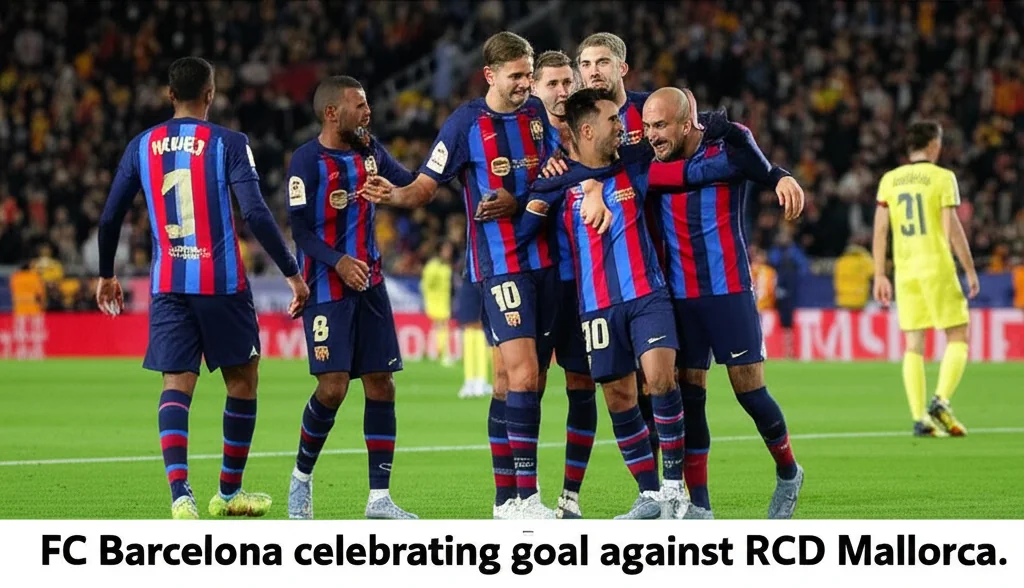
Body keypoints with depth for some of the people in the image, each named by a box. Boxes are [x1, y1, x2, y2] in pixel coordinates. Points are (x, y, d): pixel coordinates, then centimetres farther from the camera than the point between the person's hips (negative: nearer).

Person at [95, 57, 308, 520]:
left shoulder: (142, 146, 7)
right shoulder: (228, 143, -5)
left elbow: (110, 217, 9)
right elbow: (255, 213, -14)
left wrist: (105, 274, 25)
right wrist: (292, 273, -10)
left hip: (168, 285, 3)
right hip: (222, 284, -3)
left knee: (177, 384, 0)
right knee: (242, 380, 14)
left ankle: (180, 494, -19)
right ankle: (228, 493, 22)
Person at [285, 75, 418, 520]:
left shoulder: (370, 151, 8)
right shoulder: (307, 161, -11)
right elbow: (300, 229, -14)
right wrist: (338, 261, -27)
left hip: (369, 285, 6)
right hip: (326, 289, -6)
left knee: (381, 384, 1)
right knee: (333, 387, -13)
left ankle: (379, 498, 4)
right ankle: (302, 477, 10)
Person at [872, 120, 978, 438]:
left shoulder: (889, 180, 9)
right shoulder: (943, 178, -3)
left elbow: (880, 229, 6)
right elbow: (952, 228, -9)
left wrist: (879, 275, 10)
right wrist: (970, 270, -3)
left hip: (905, 271, 4)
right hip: (937, 267, -4)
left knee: (914, 345, 6)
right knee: (958, 339, 4)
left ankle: (919, 418, -1)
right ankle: (941, 400, -15)